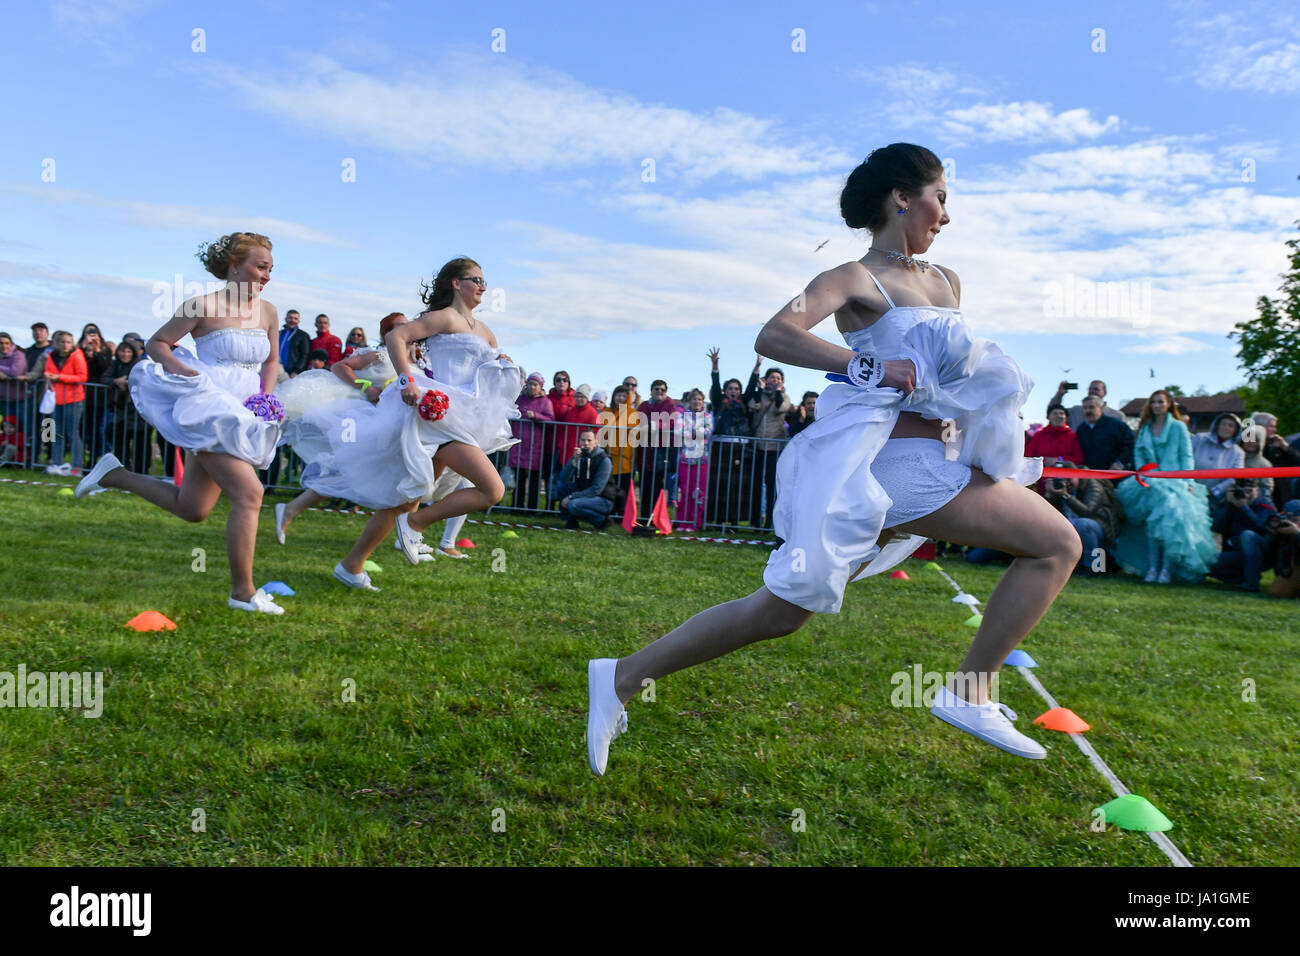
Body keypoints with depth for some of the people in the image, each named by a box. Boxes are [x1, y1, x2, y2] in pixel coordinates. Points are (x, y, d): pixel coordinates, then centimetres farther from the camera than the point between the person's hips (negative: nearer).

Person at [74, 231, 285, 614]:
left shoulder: (267, 311, 8)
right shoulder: (203, 305, -9)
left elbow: (272, 361, 21)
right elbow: (156, 343, 0)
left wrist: (264, 396, 5)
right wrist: (187, 373, -16)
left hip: (239, 416, 8)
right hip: (207, 411, -8)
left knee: (191, 509, 13)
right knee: (249, 493, -17)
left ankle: (114, 475, 32)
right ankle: (243, 592, -9)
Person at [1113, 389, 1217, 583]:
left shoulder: (1178, 427, 6)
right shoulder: (1145, 428, 17)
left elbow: (1187, 456, 2)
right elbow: (1138, 453, 14)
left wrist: (1188, 482, -9)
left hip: (1174, 482, -3)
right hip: (1151, 482, 3)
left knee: (1170, 519, -18)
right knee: (1152, 521, -10)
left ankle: (1167, 568, -14)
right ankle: (1152, 566, -10)